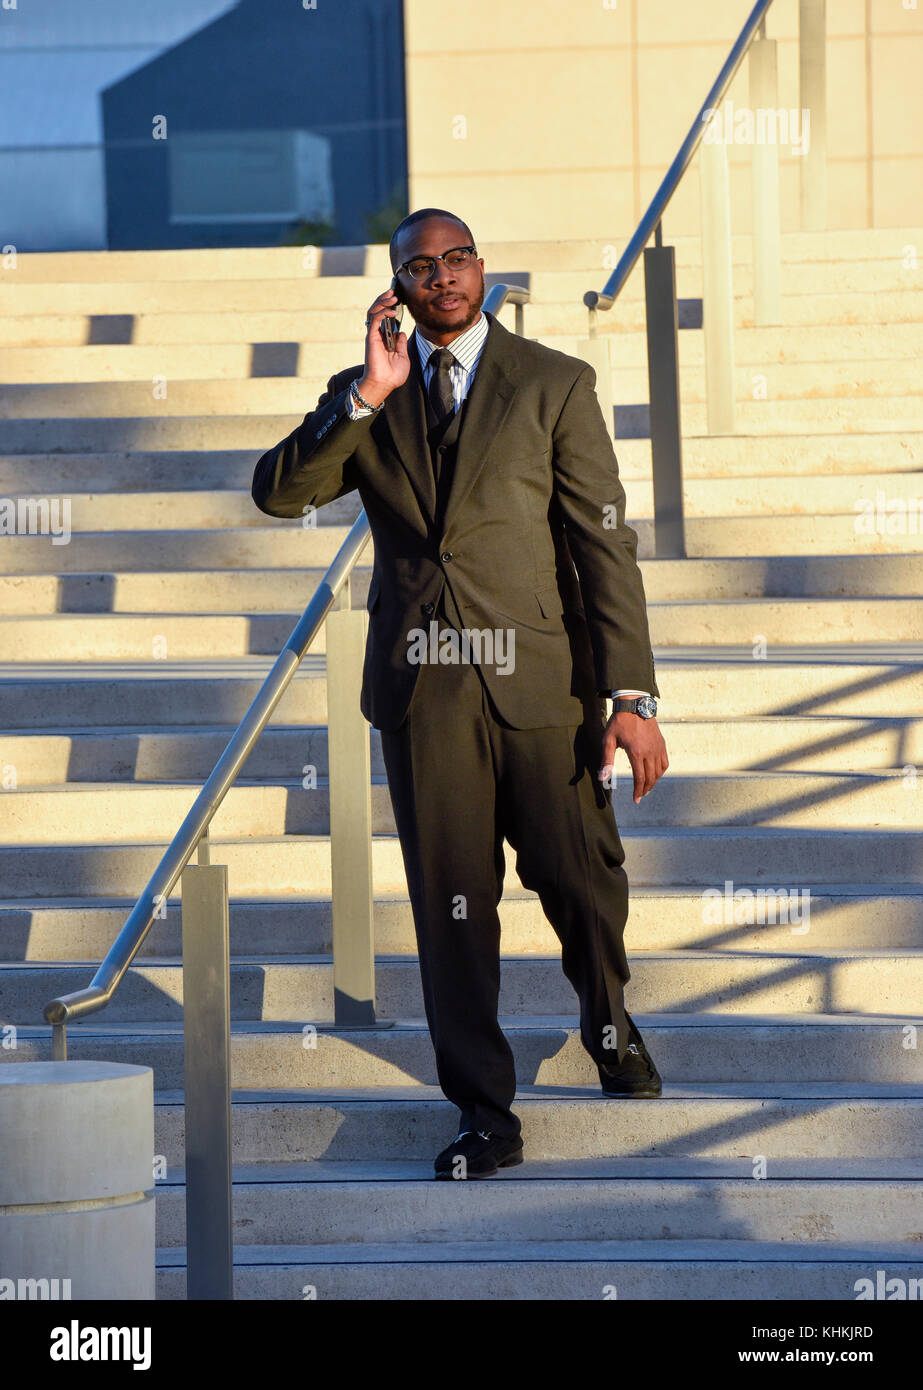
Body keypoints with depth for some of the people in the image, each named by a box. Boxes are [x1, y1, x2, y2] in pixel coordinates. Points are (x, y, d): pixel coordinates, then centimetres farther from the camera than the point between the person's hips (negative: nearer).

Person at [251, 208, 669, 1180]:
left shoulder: (554, 385, 1)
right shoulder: (363, 400, 9)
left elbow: (605, 546, -3)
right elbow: (276, 492, -4)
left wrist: (632, 698, -9)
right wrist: (367, 397, -14)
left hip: (538, 677, -2)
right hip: (422, 688, 2)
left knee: (579, 880, 4)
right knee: (450, 906, 3)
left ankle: (607, 1020, 37)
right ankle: (485, 1115, 11)